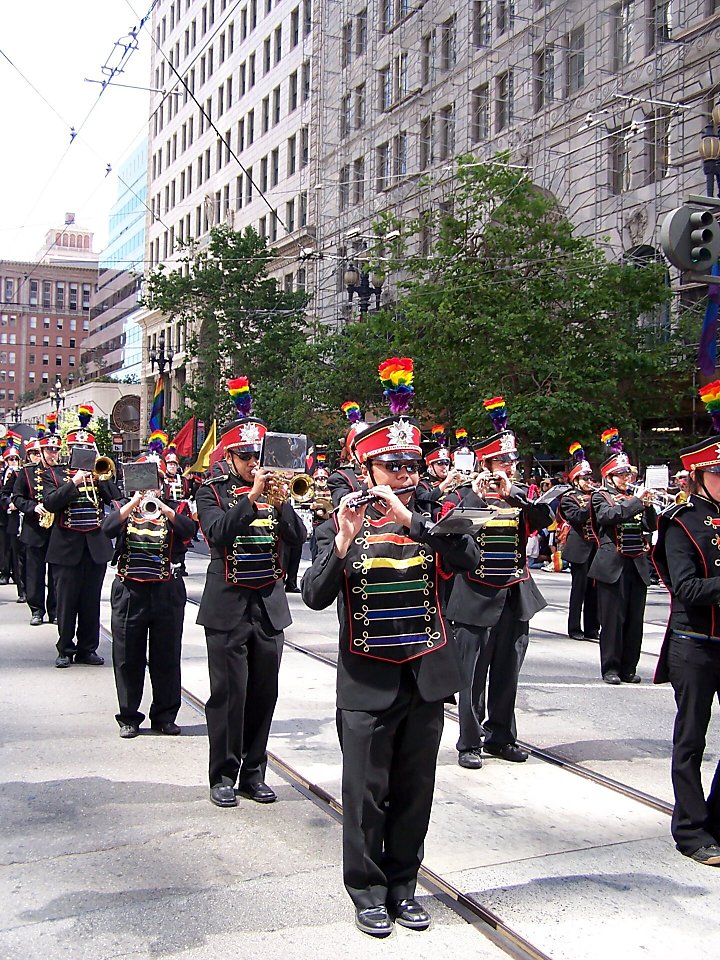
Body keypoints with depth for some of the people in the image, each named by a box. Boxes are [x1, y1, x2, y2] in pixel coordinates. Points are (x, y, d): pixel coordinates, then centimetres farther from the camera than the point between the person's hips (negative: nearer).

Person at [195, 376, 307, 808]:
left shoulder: (275, 488, 10)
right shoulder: (213, 491, 0)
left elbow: (298, 537, 1)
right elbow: (218, 533, -19)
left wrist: (282, 500, -13)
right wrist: (252, 497, -24)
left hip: (270, 606, 4)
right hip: (229, 607, -4)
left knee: (264, 693, 8)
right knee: (229, 695, -1)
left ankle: (254, 773, 20)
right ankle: (223, 776, 12)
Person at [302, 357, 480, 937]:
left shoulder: (432, 519, 3)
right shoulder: (344, 524, -2)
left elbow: (469, 558, -17)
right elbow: (315, 598, -12)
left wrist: (409, 517, -25)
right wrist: (343, 543, -26)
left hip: (426, 677, 2)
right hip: (367, 681, -2)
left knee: (414, 792, 12)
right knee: (367, 794, 5)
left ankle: (403, 886, 29)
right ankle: (368, 891, 23)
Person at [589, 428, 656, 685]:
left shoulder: (634, 497, 15)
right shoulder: (600, 496, 2)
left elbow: (651, 526, 11)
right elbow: (609, 516, -18)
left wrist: (648, 505, -5)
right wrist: (636, 501, -17)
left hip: (637, 565, 5)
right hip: (613, 565, -5)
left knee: (634, 619, 6)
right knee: (612, 619, -2)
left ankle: (629, 668, 15)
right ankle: (611, 668, 7)